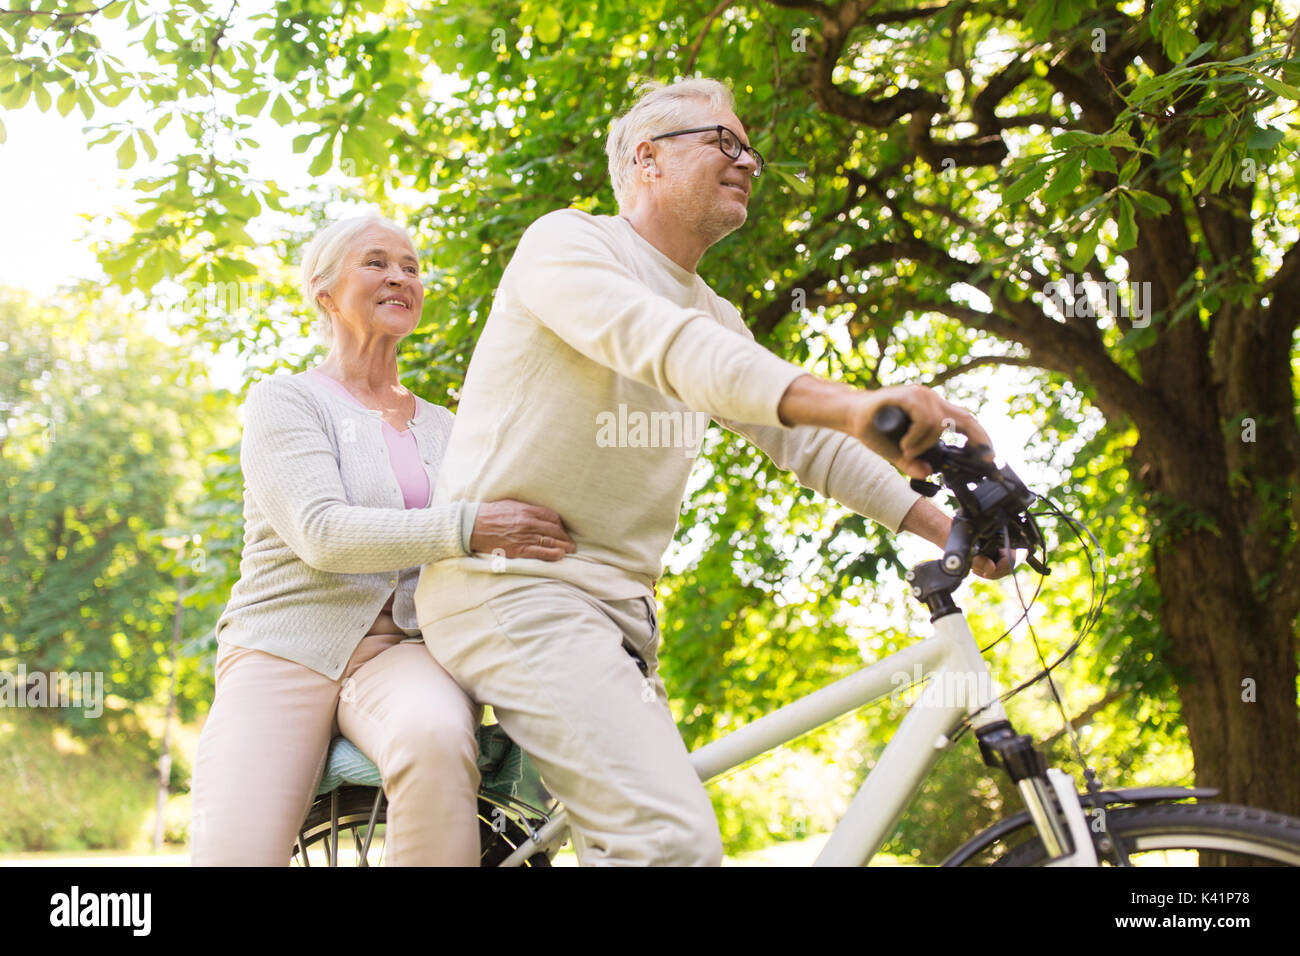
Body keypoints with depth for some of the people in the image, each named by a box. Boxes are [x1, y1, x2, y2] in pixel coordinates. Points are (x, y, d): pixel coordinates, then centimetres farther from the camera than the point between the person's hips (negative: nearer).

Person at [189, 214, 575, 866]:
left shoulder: (442, 427, 21)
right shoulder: (283, 400, 6)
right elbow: (322, 531, -12)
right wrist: (467, 528, -26)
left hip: (404, 648, 3)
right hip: (284, 649, -2)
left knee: (437, 739, -36)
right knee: (235, 854, -29)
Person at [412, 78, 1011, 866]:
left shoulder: (714, 317, 20)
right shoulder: (566, 243, -4)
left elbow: (807, 441, 16)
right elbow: (662, 343, -25)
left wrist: (946, 526, 2)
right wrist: (850, 404, -40)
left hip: (618, 606, 9)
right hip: (514, 586, -9)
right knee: (676, 838, -26)